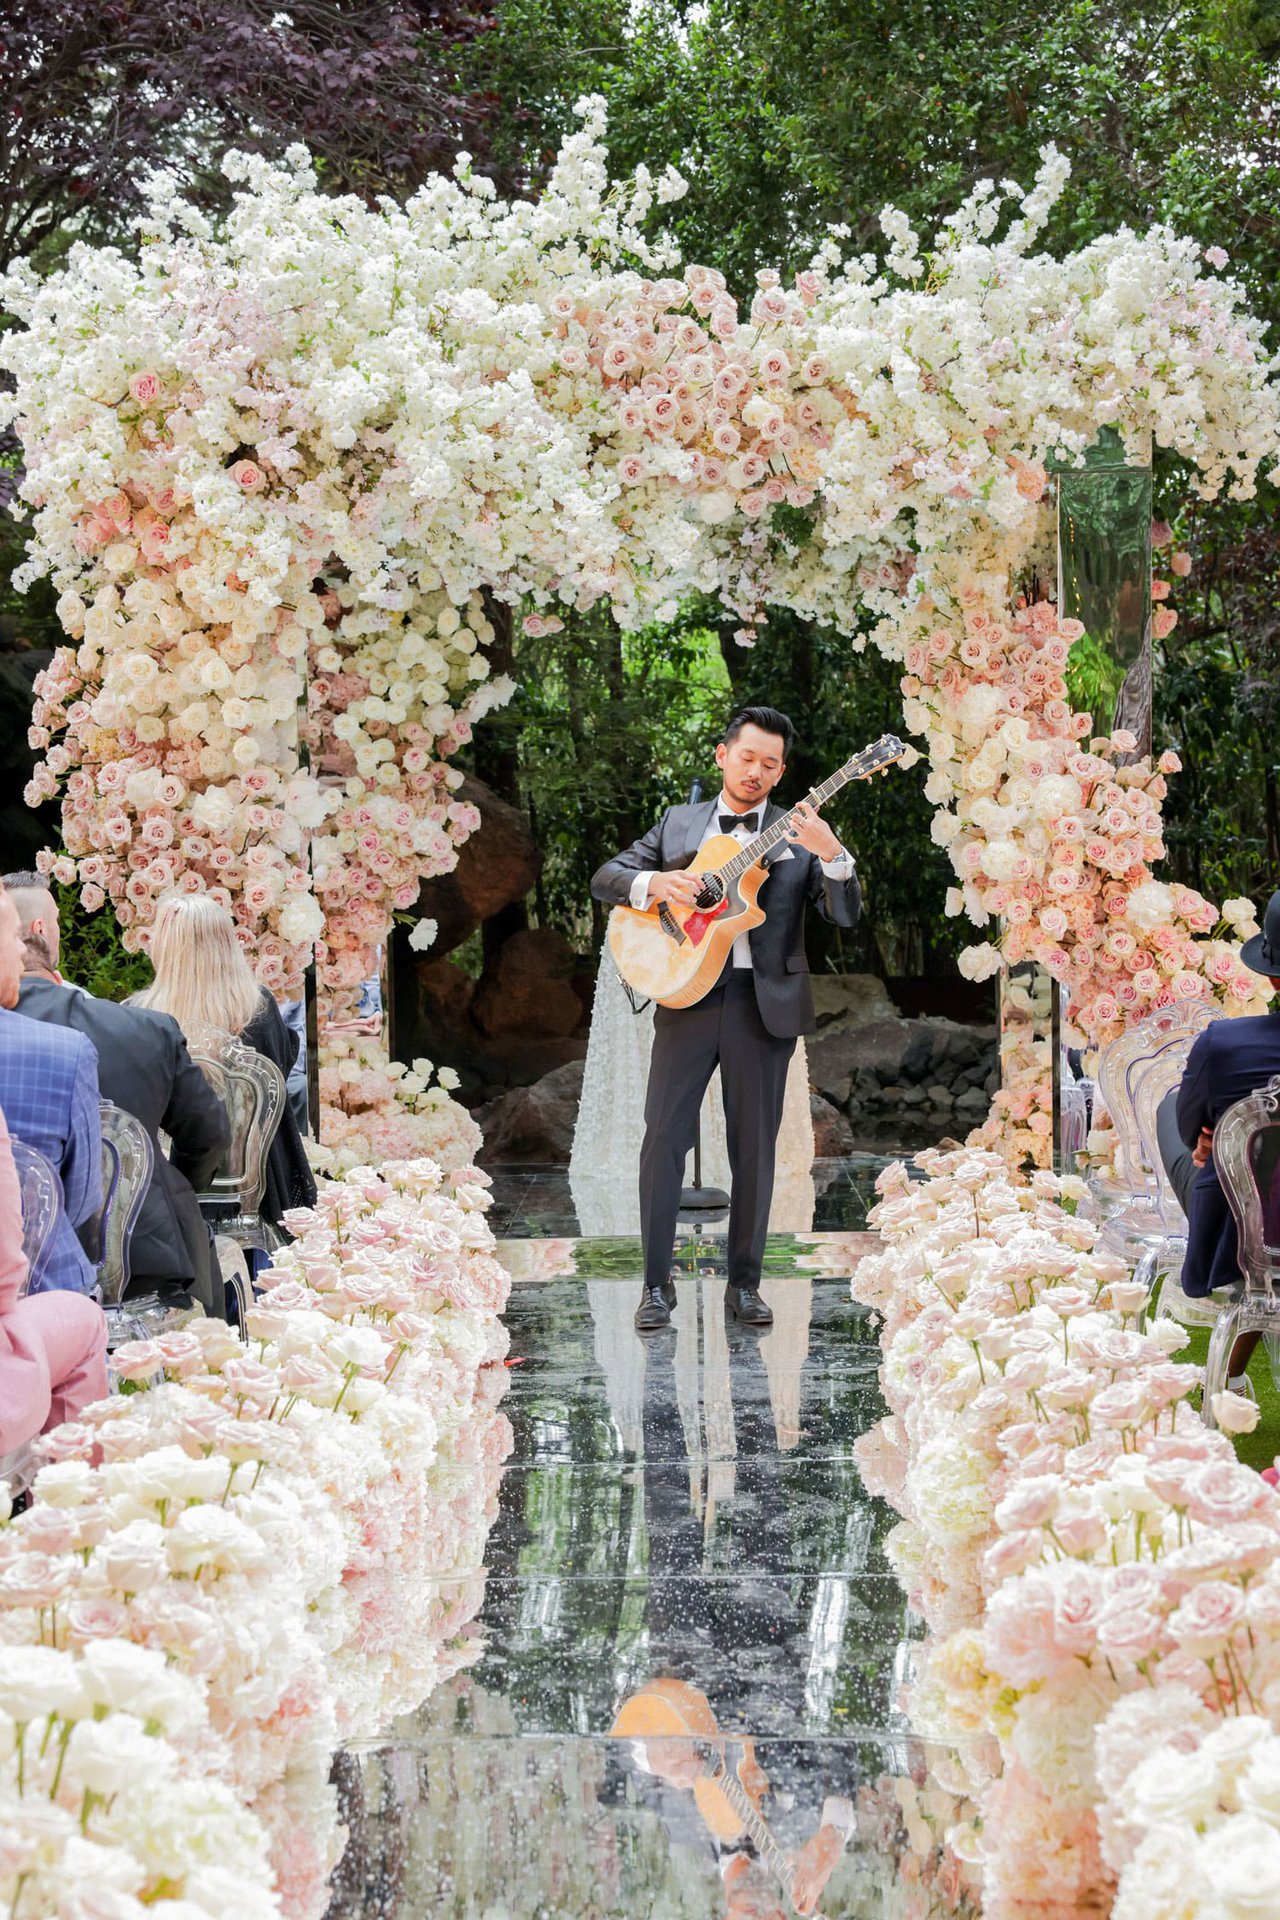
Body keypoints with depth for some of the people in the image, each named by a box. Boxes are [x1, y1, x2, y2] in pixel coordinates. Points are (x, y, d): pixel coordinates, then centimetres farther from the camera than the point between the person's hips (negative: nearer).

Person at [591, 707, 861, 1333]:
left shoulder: (798, 836, 7)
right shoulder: (678, 823, 13)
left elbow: (846, 915, -3)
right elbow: (605, 876, 11)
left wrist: (832, 856, -22)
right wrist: (653, 884, -11)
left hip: (764, 1002, 0)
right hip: (687, 996, 1)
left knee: (754, 1146, 4)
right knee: (663, 1137, -3)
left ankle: (744, 1282, 15)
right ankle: (657, 1283, 5)